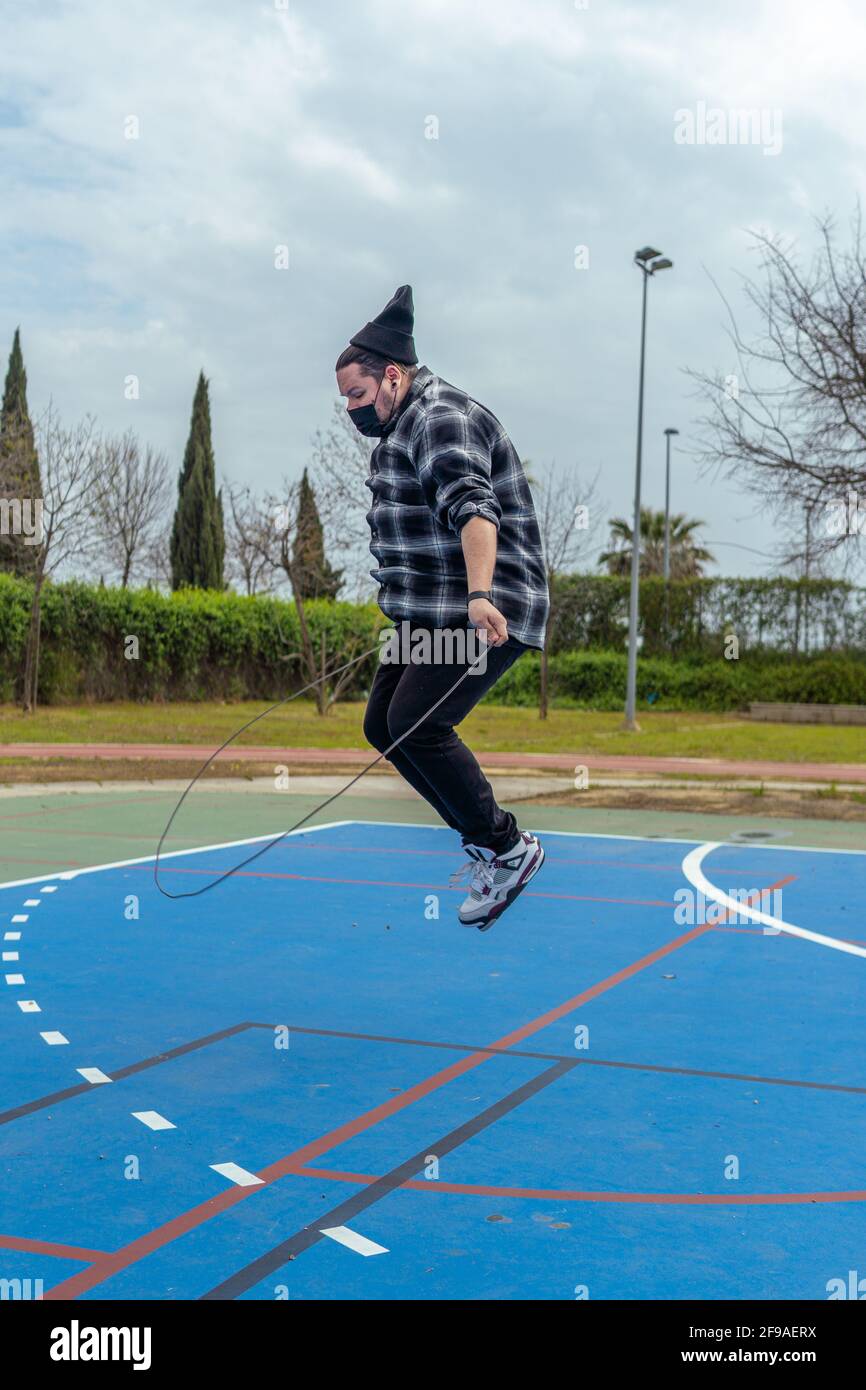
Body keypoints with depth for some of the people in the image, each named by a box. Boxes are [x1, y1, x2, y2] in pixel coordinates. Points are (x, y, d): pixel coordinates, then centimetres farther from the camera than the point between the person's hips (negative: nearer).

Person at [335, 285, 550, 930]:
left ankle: (508, 847, -6)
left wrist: (480, 597, -44)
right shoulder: (405, 424, 21)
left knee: (416, 723, -21)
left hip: (485, 616, -11)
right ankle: (488, 848, 14)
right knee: (383, 726, 8)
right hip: (433, 613, 11)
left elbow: (474, 510, -30)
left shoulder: (442, 419, -14)